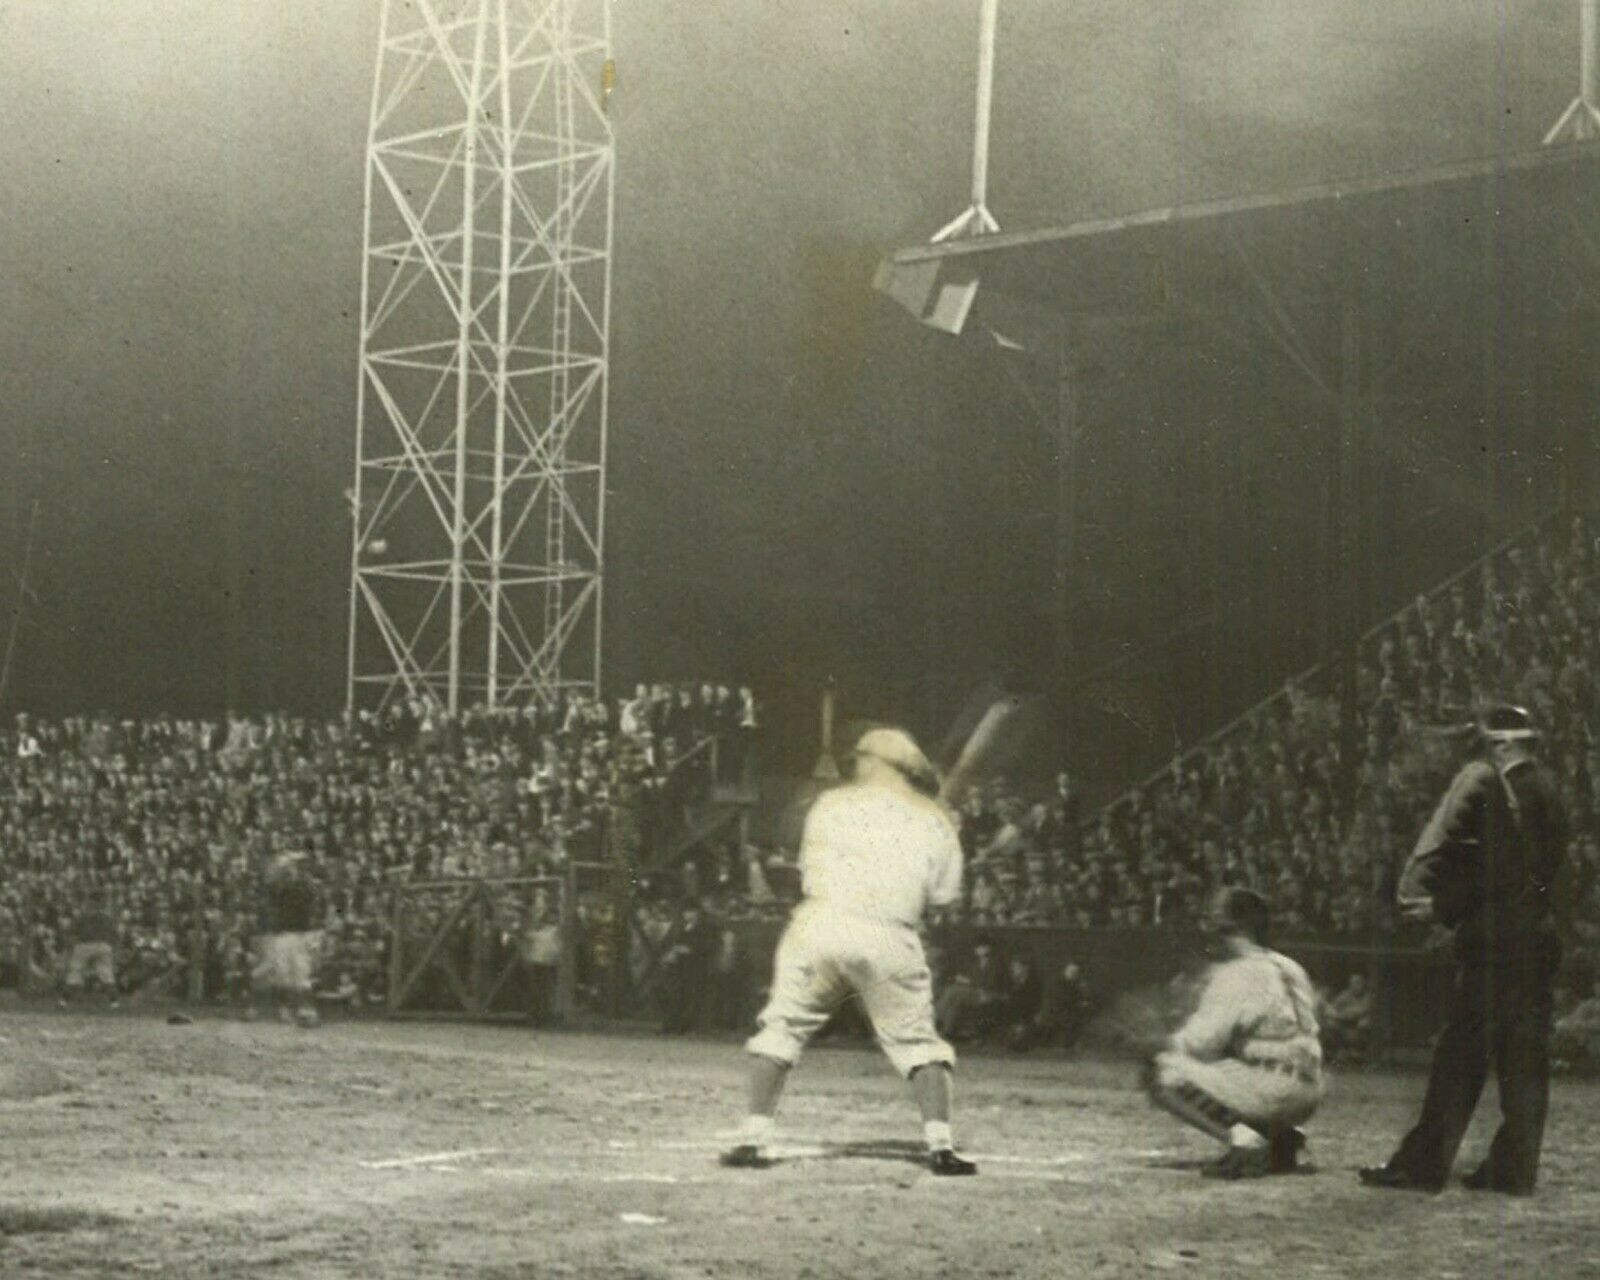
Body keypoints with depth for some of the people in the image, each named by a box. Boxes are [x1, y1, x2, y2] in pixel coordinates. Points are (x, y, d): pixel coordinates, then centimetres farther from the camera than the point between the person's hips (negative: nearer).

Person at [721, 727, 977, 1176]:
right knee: (916, 1041, 10)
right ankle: (939, 1143, -3)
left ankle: (753, 1137, 3)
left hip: (819, 924, 0)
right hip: (890, 938, 0)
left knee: (781, 1027, 10)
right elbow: (941, 896, 10)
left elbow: (809, 875, 13)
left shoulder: (831, 805, 13)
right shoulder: (933, 822, 14)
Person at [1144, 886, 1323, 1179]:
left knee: (1162, 1074, -7)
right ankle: (1281, 1138, 14)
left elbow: (1201, 1042, -15)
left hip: (1269, 1094, -9)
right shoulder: (1291, 970, 15)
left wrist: (1173, 1046, 8)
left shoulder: (1234, 976, -12)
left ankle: (1241, 1139, -16)